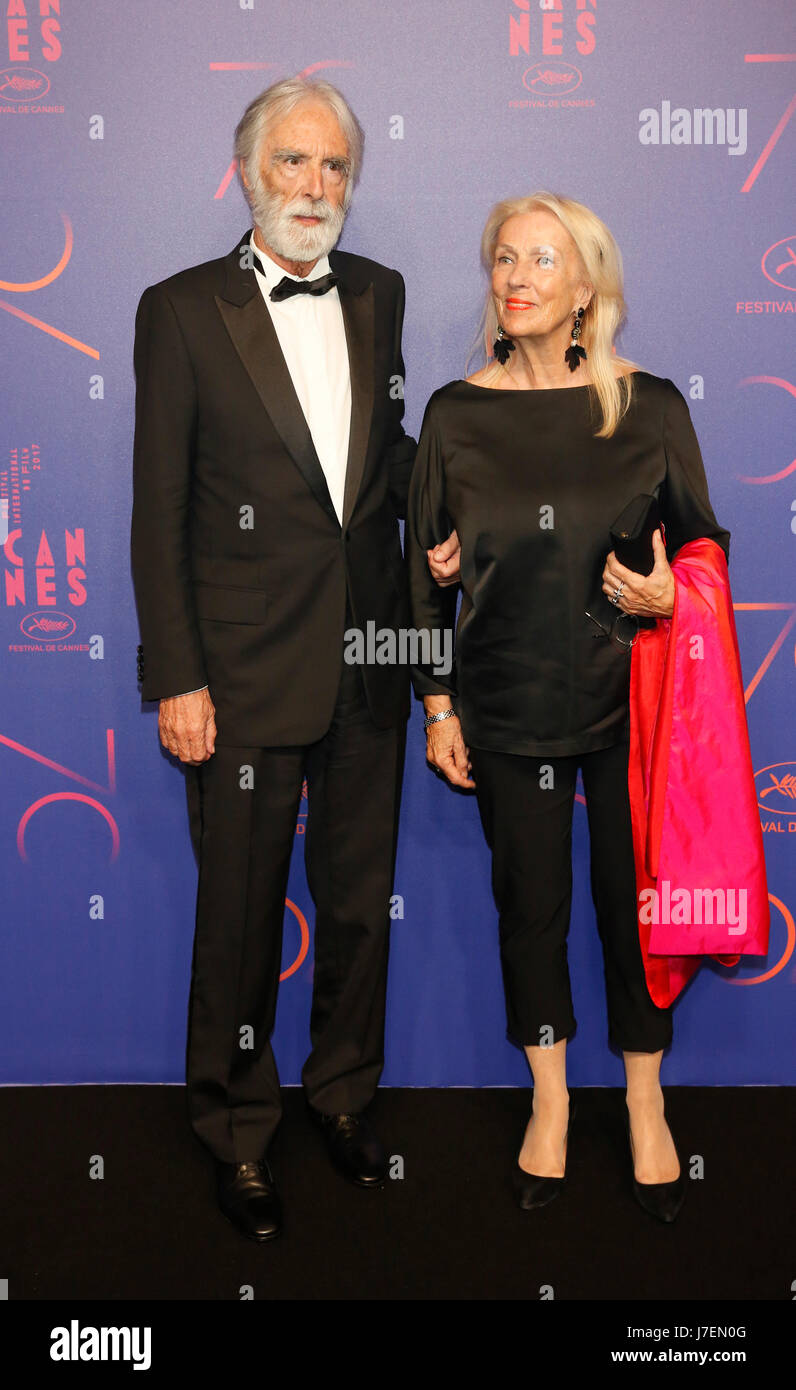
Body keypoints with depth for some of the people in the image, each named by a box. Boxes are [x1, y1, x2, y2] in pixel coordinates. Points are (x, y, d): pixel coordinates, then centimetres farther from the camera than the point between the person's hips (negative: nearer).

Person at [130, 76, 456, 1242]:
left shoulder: (380, 295, 8)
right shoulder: (181, 310, -5)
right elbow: (160, 510, -7)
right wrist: (174, 679, -11)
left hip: (369, 663, 4)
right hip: (246, 669, -4)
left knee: (360, 901, 17)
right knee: (240, 917, 10)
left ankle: (345, 1093, 39)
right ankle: (238, 1133, 30)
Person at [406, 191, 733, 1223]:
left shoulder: (649, 404, -3)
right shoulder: (457, 413, 0)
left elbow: (703, 544, 6)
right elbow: (428, 573, 5)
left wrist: (669, 595, -16)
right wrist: (439, 707, 3)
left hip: (631, 700, 0)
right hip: (507, 706, 1)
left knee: (635, 899, 7)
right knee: (530, 902, 10)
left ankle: (645, 1107, 28)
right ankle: (550, 1100, 30)